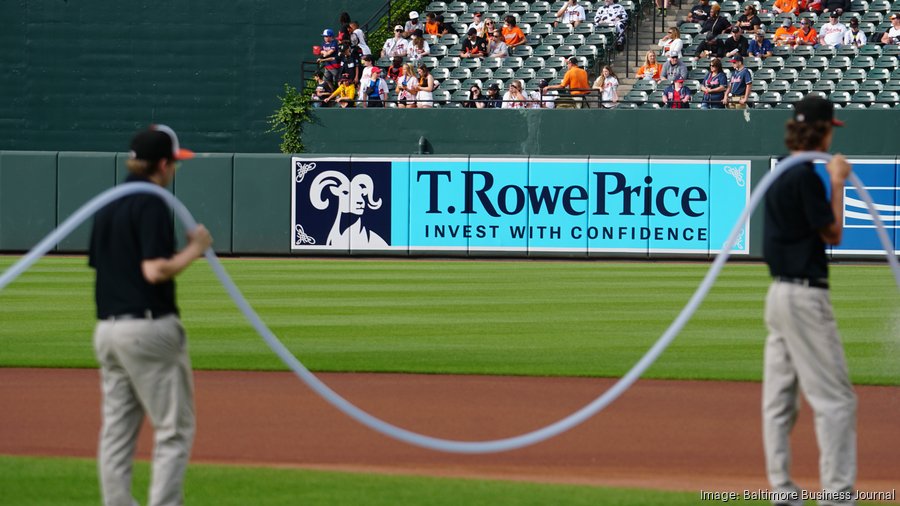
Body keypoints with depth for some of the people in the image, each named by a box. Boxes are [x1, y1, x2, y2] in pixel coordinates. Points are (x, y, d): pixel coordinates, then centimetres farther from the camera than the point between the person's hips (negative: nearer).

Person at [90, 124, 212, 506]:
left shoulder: (107, 206, 15)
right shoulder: (151, 204, -12)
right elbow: (155, 270, -20)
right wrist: (195, 248, -7)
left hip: (107, 328, 8)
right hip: (149, 327, -8)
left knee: (117, 429, 9)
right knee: (174, 429, -3)